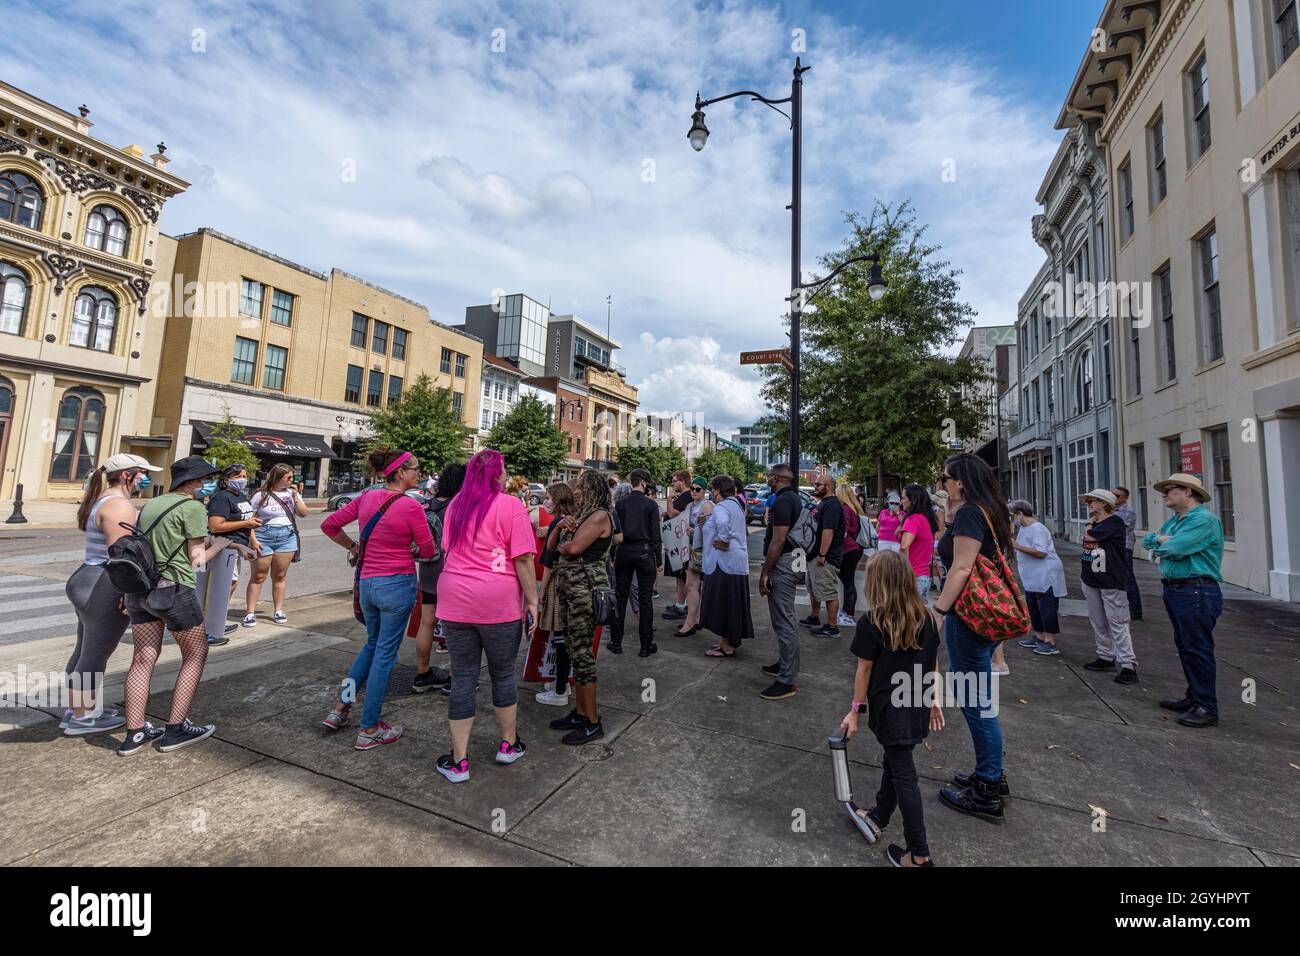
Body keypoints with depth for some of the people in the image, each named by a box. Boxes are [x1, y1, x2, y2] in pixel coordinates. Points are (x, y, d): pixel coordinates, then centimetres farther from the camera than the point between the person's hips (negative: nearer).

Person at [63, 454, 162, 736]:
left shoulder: (101, 500, 13)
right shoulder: (119, 505, -18)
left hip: (87, 579, 10)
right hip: (105, 587, -10)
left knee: (84, 650, 19)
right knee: (96, 654, 1)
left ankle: (75, 709, 31)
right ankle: (83, 718, 12)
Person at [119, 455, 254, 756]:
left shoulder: (151, 504, 13)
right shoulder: (193, 508, -10)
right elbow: (198, 560, -9)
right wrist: (220, 544, 9)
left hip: (139, 588, 8)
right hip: (173, 590, -7)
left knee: (143, 659, 11)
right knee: (196, 654, 8)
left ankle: (134, 734, 17)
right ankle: (175, 730, 11)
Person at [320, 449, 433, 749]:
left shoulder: (366, 498, 2)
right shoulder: (411, 506, -16)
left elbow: (329, 525, 10)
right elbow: (428, 551, -8)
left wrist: (354, 548, 18)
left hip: (367, 583, 6)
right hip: (398, 584, -6)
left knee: (372, 644, 27)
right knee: (385, 654, 6)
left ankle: (340, 707, 31)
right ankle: (370, 729, 19)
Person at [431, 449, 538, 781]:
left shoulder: (455, 505, 9)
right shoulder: (510, 505, -10)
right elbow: (523, 559, -12)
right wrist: (532, 600, -6)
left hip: (454, 600, 4)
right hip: (499, 603, -4)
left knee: (462, 678, 11)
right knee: (503, 674, 14)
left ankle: (459, 761, 19)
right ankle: (508, 744, 31)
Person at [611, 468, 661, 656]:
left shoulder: (621, 503, 2)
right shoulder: (651, 504, -5)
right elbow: (656, 535, -5)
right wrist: (659, 559, 1)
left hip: (624, 553, 2)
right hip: (644, 553, -2)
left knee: (620, 598, 10)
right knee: (645, 599, 5)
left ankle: (616, 642, 16)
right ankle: (646, 645, 12)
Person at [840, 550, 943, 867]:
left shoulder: (871, 623, -20)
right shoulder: (928, 618, -3)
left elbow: (864, 671, -13)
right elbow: (934, 665, 5)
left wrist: (855, 710, -2)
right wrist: (935, 700, 17)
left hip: (890, 710, -6)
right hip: (918, 708, 6)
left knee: (904, 775, 7)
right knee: (894, 761, 22)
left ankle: (919, 854, 18)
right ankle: (878, 817, 40)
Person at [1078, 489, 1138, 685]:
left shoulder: (1114, 522, -11)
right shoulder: (1093, 523, 13)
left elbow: (1089, 537, -17)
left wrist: (1090, 523, 0)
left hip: (1111, 582, -8)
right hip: (1091, 580, 8)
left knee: (1117, 623, -6)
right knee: (1098, 622, 14)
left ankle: (1128, 665, 0)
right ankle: (1106, 657, 25)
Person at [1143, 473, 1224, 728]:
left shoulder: (1204, 519, -14)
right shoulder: (1175, 520, 16)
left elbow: (1175, 548, -23)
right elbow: (1148, 541, 17)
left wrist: (1162, 540, -2)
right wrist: (1165, 541, -3)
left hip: (1196, 592, -10)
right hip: (1175, 590, 10)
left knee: (1198, 649, -4)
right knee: (1185, 647, 16)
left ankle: (1207, 708, 5)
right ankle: (1194, 698, 27)